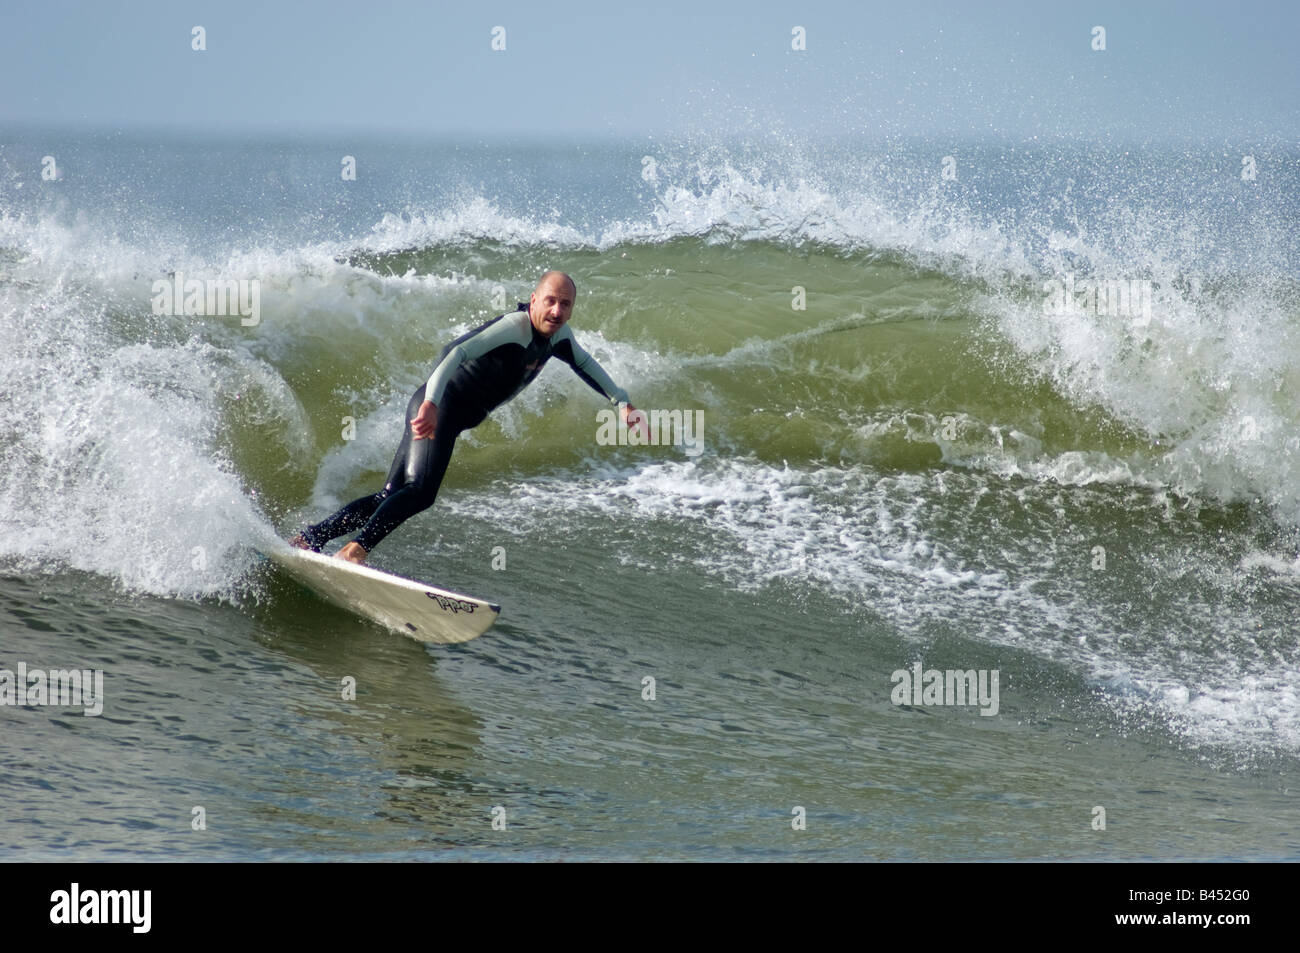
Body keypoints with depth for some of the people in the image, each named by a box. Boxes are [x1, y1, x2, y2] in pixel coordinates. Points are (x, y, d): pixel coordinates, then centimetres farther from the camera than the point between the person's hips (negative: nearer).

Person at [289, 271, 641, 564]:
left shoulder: (559, 335, 9)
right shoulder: (513, 327, -19)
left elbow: (585, 365, 31)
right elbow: (459, 353, -32)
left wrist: (622, 402, 30)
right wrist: (431, 403, -44)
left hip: (456, 416, 9)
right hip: (437, 407, -9)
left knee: (392, 497, 5)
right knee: (421, 490, -27)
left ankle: (308, 539, 5)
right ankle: (355, 550, -31)